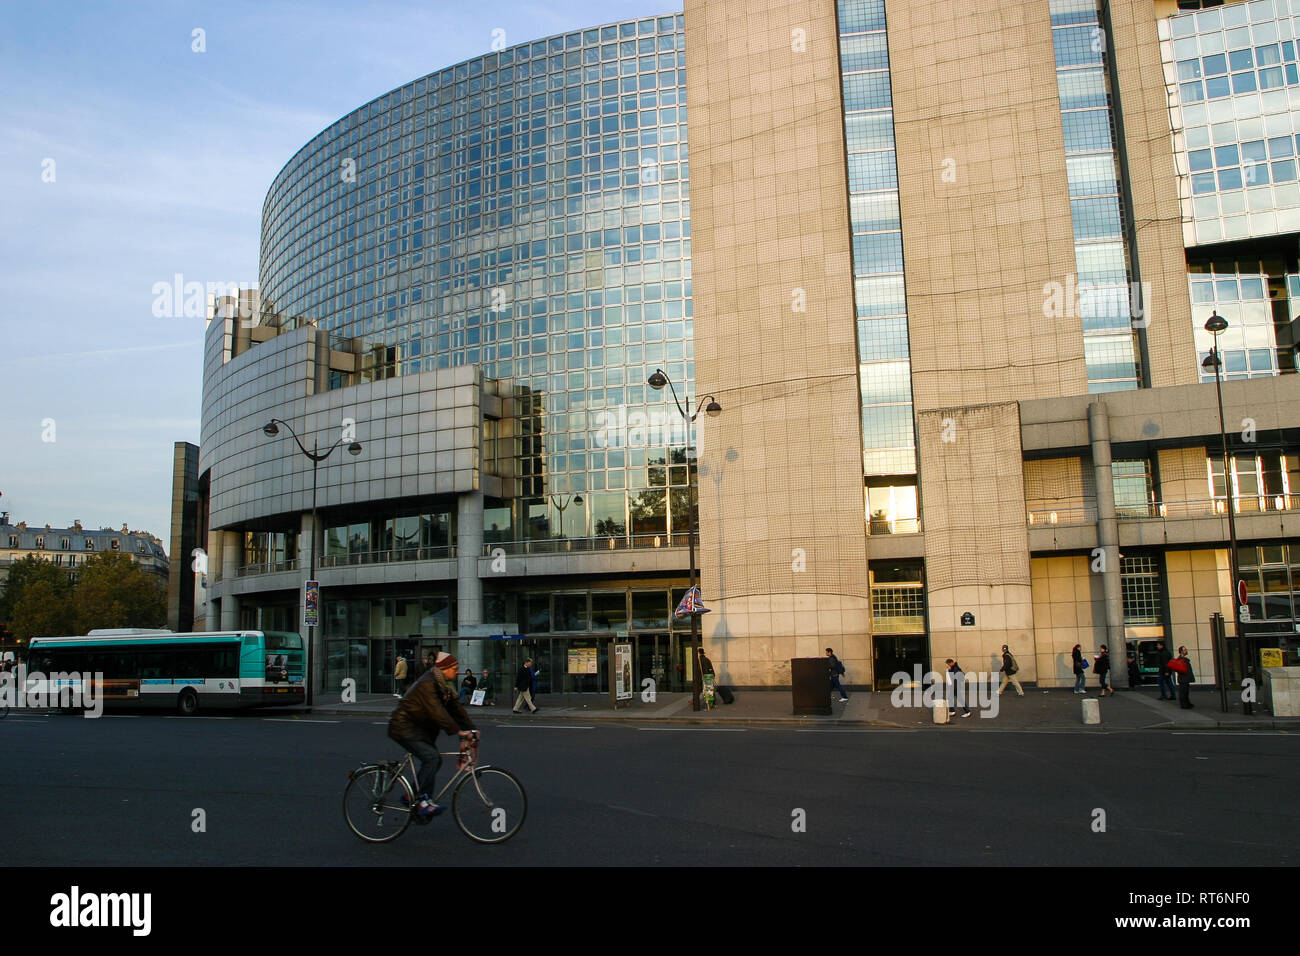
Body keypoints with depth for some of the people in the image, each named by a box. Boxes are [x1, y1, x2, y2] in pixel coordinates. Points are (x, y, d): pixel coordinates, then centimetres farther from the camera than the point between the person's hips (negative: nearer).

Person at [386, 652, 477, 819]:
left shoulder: (444, 685, 7)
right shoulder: (426, 684, -23)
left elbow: (455, 707, 7)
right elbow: (437, 712, -31)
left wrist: (472, 728, -2)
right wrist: (457, 731, -34)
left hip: (419, 727, 10)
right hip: (404, 727, -10)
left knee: (435, 759, 3)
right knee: (431, 756, -22)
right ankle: (423, 801, -19)